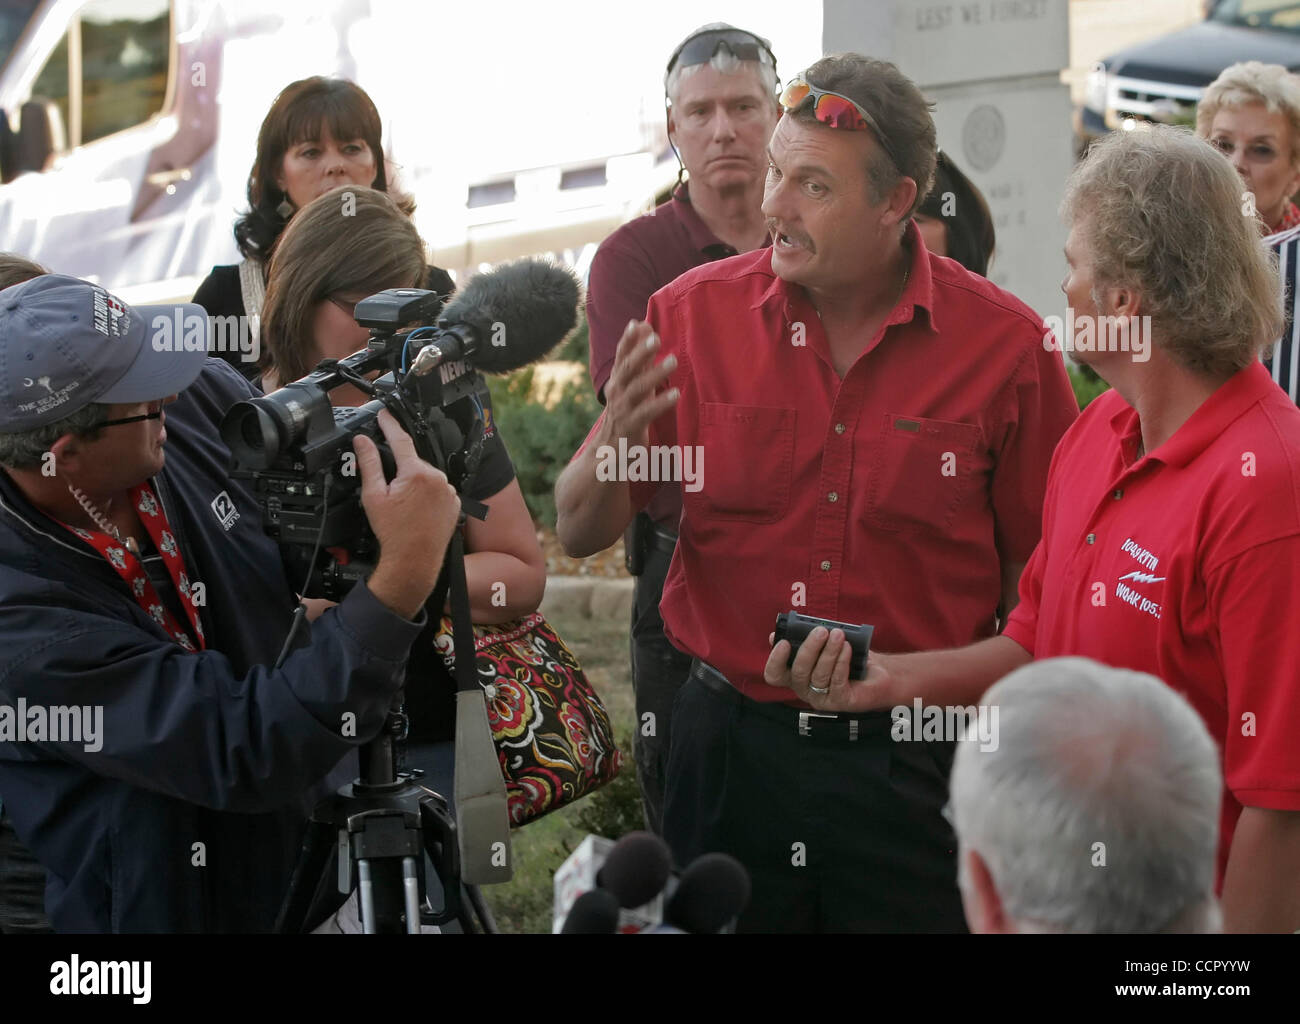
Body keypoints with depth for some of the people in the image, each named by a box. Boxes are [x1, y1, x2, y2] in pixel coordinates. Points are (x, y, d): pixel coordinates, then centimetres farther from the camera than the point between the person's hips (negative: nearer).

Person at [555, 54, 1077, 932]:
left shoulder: (1003, 345, -6)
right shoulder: (692, 315, -2)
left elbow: (1038, 584, 0)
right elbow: (579, 534, 1)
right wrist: (615, 441, -20)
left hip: (914, 761, -1)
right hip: (730, 745, 2)